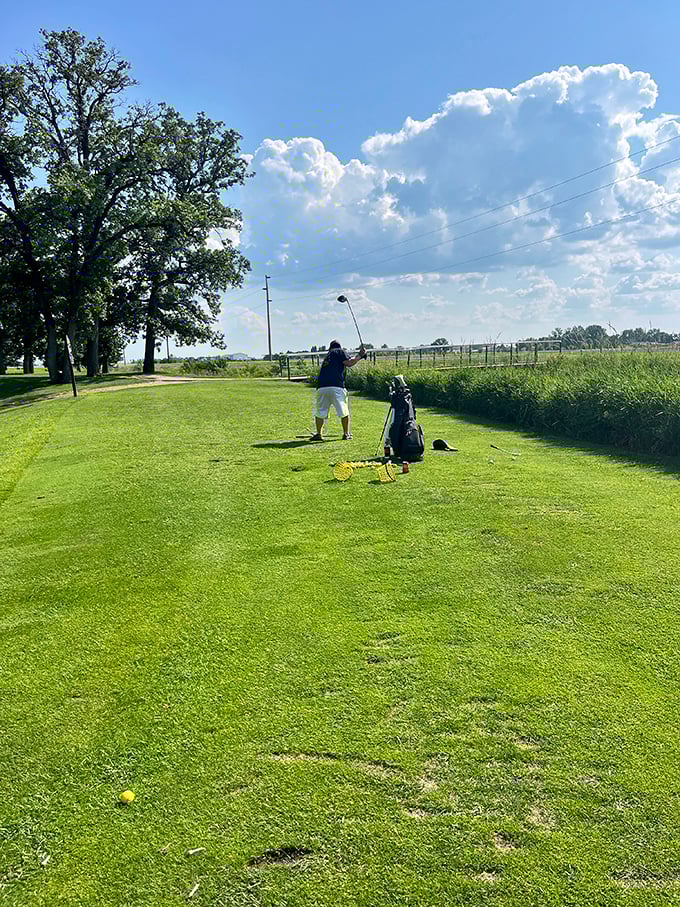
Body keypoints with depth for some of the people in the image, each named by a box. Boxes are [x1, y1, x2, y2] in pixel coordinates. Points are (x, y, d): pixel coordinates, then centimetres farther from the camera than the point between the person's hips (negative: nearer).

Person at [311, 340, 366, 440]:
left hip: (322, 387, 5)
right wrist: (360, 356, 7)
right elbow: (348, 364, -3)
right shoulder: (339, 351, 11)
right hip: (336, 387, -5)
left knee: (320, 412, 10)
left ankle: (318, 434, 5)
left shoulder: (328, 355, 28)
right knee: (344, 412, 5)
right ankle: (346, 434, 8)